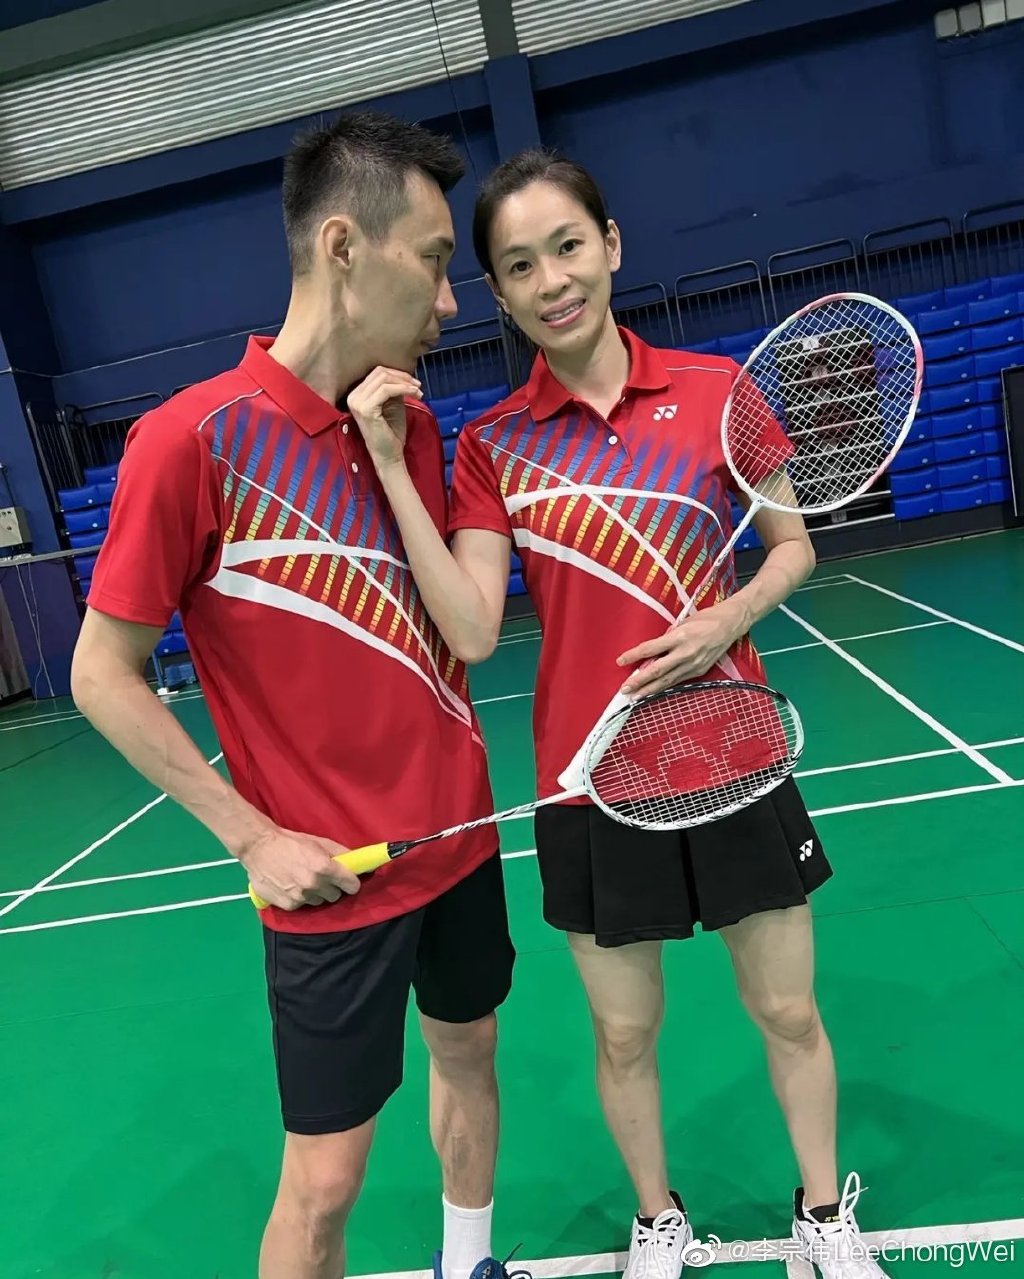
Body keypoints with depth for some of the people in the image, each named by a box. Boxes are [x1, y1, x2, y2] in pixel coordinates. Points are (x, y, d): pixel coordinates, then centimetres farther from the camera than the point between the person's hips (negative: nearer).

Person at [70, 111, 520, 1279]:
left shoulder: (413, 424, 1)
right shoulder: (193, 438, -18)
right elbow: (104, 675, -11)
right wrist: (254, 837, -13)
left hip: (460, 839, 7)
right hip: (330, 882, -6)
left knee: (467, 1054, 24)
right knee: (325, 1177, 7)